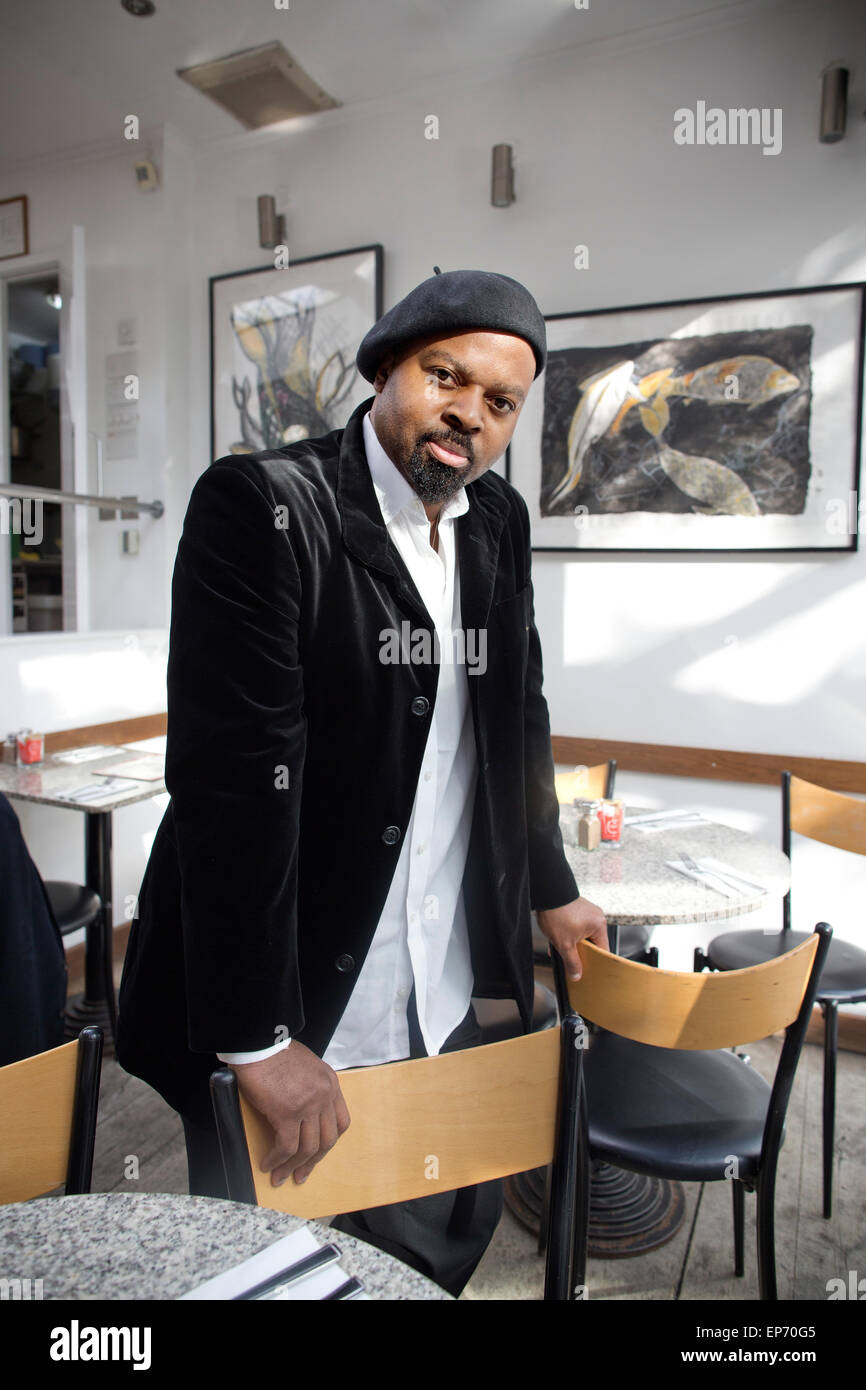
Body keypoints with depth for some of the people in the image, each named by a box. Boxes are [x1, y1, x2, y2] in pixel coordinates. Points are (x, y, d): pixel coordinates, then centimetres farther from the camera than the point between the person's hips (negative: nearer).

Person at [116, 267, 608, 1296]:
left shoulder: (497, 523, 5)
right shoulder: (262, 506, -16)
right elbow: (234, 774, -21)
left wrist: (550, 891, 21)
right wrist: (260, 1040, -19)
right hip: (291, 1016, -5)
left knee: (453, 1235, 18)